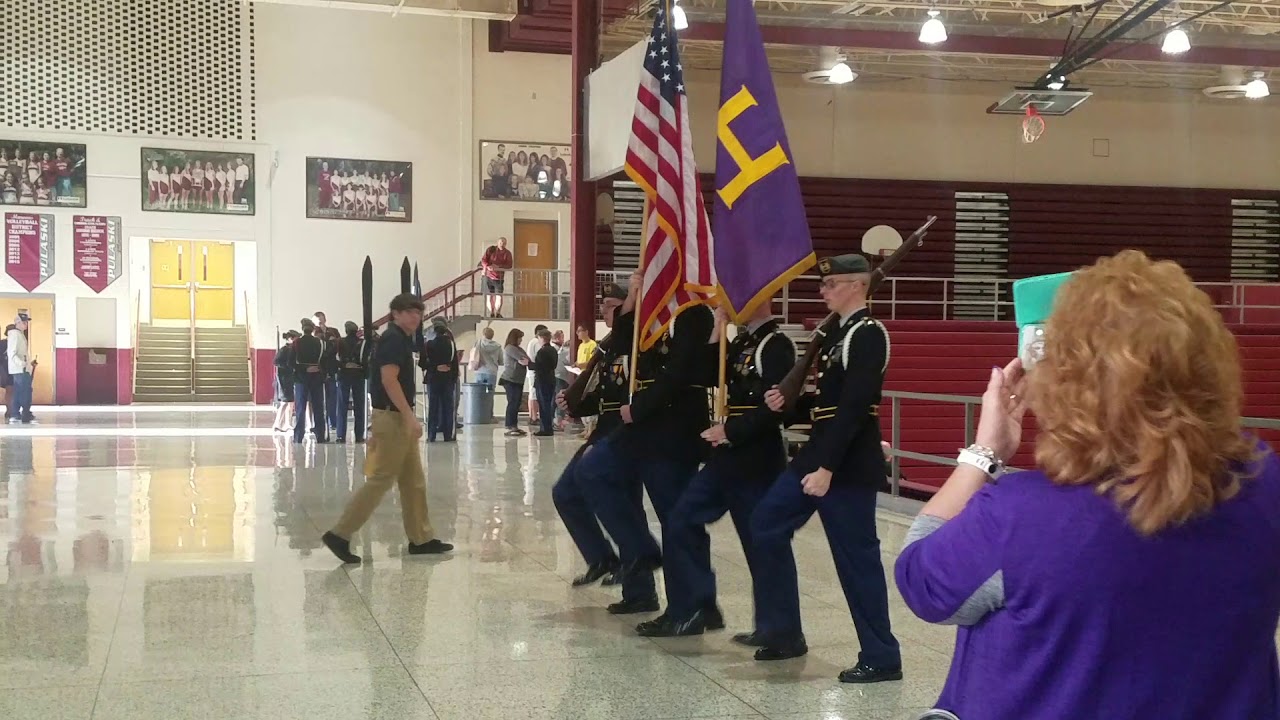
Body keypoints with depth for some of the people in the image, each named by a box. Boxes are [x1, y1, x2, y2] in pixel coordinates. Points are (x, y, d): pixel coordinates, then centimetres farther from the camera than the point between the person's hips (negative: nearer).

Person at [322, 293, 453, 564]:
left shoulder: (401, 339, 16)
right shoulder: (393, 339, -14)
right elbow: (389, 380, -24)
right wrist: (410, 416, -26)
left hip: (399, 418, 10)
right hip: (392, 417, -10)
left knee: (414, 481, 12)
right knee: (380, 479, -8)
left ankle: (421, 538, 17)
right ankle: (340, 534, -4)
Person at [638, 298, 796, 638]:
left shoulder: (777, 346, -13)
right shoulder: (740, 343, 15)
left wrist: (730, 431, -17)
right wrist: (717, 332, 3)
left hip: (757, 460, -9)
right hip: (728, 455, 9)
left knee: (761, 542, -2)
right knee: (684, 521, 8)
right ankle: (689, 609, 16)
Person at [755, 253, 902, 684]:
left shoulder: (868, 334, -15)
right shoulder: (836, 333, 14)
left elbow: (854, 406, -22)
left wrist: (827, 468, -25)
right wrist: (788, 403, 2)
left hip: (850, 462, -10)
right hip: (820, 450, 10)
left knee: (856, 556, -3)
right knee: (767, 525, 11)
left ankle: (881, 657, 8)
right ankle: (783, 632, 19)